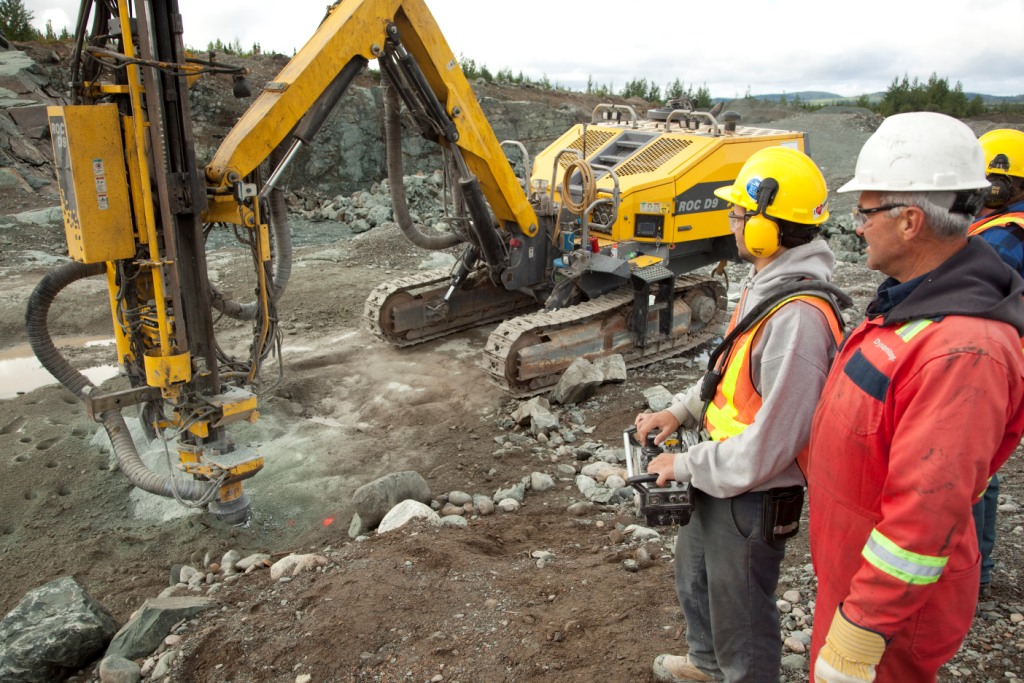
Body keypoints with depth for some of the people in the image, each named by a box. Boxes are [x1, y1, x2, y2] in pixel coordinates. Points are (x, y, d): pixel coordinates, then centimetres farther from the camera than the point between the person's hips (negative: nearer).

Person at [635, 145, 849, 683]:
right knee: (695, 580, 31)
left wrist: (687, 465, -18)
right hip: (717, 481, 10)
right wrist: (680, 411, 2)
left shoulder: (798, 316, -32)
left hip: (753, 499, -10)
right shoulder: (765, 285, 1)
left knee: (740, 615, 15)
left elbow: (767, 447, -30)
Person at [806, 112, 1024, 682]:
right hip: (851, 565, 9)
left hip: (896, 597, -9)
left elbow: (926, 516, -32)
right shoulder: (913, 300, 1)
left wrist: (856, 634, -25)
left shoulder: (962, 351, -31)